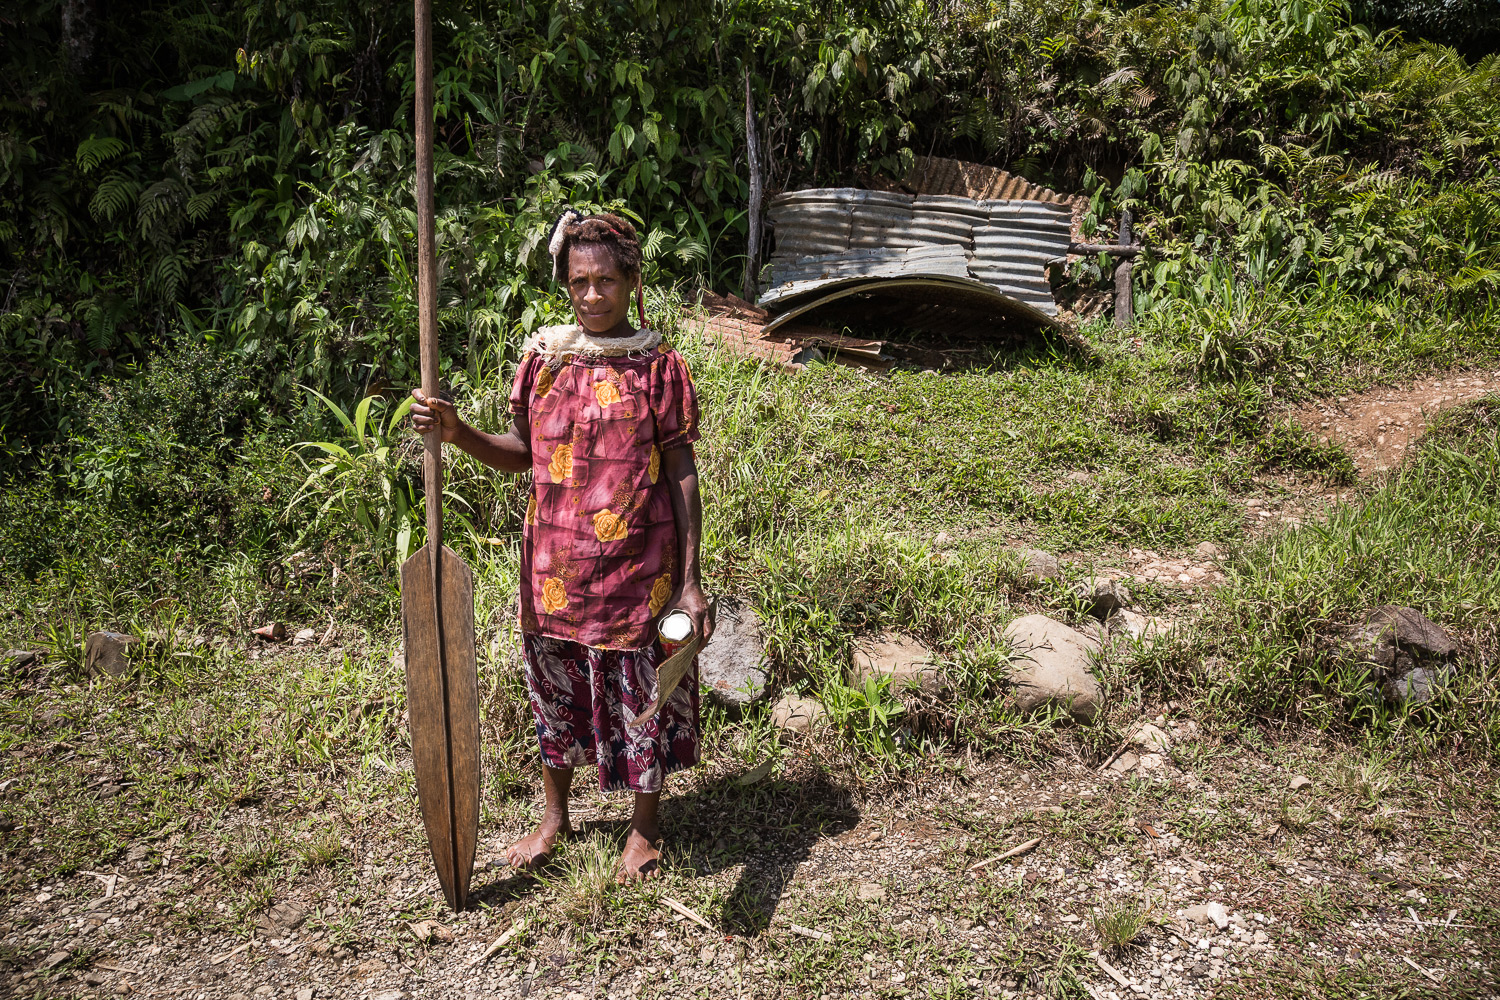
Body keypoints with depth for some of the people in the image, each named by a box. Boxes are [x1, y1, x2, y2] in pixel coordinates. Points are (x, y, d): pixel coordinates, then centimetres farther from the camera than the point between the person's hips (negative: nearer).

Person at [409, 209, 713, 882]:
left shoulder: (659, 368, -7)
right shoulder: (542, 358, 2)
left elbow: (681, 473, -6)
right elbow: (521, 453, 10)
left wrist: (690, 579, -9)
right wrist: (455, 432, -9)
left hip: (636, 566, -3)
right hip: (554, 564, 4)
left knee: (640, 693, 9)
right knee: (555, 692, 18)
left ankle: (645, 827, 32)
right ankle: (554, 817, 40)